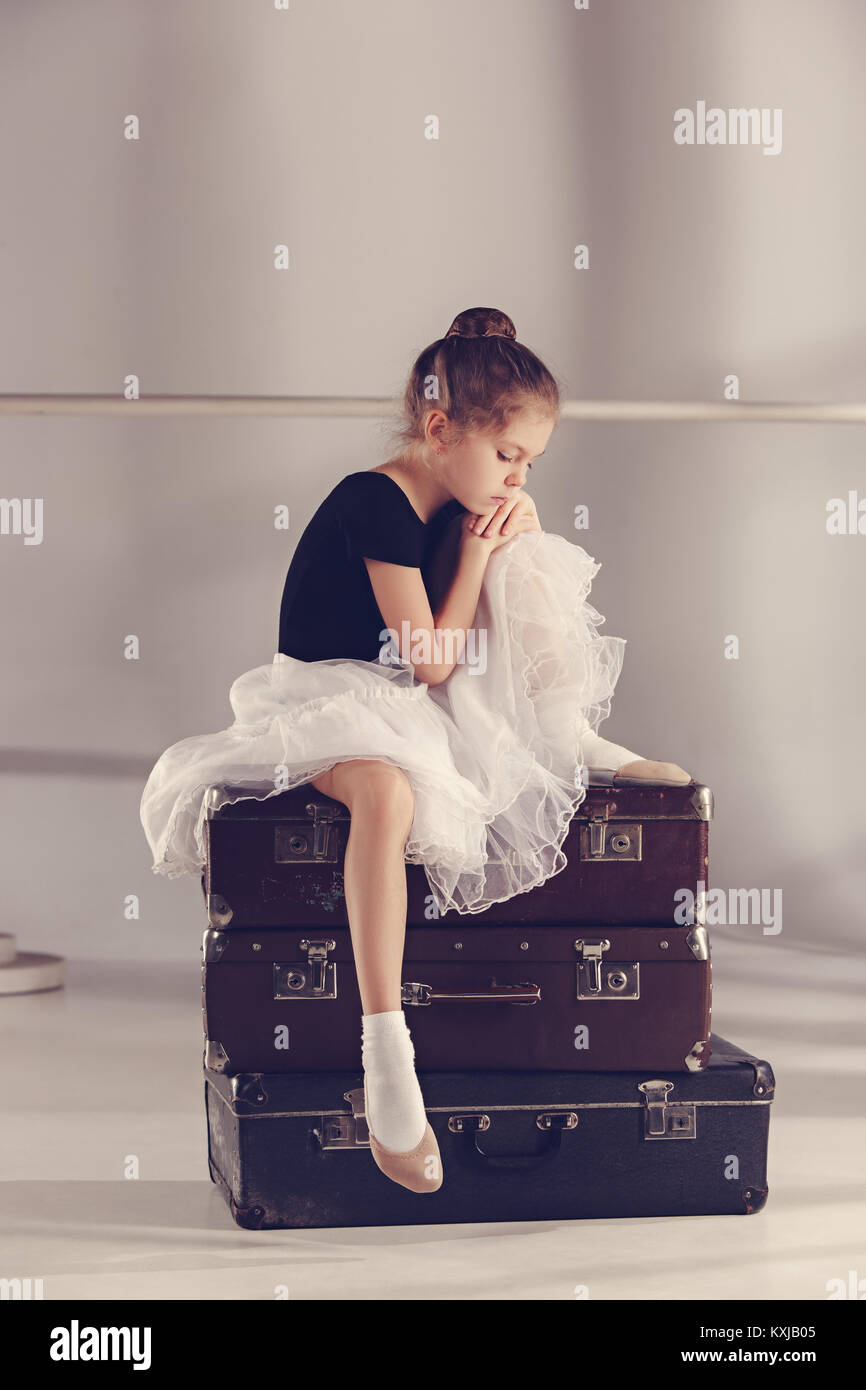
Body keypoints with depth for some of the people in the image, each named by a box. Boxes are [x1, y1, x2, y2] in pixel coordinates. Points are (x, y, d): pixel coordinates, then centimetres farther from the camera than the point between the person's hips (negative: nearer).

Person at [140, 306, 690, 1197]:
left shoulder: (456, 505, 4)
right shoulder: (377, 504, -21)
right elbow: (431, 658, -20)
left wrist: (511, 537, -5)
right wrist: (476, 551, -14)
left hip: (414, 698, 8)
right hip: (331, 696, -8)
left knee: (532, 562, -4)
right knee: (387, 790, -43)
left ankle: (580, 744, -1)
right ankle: (385, 1052, -49)